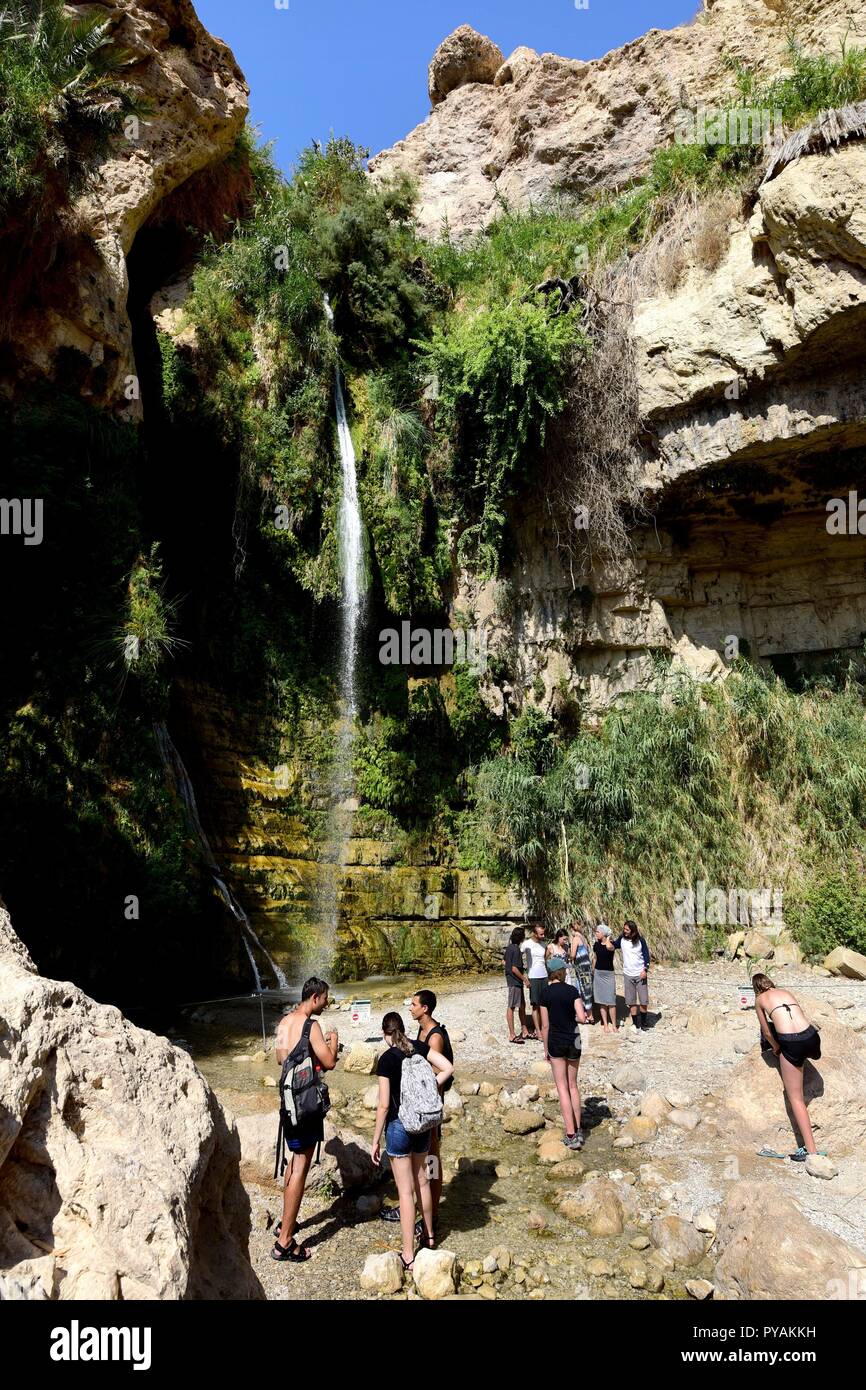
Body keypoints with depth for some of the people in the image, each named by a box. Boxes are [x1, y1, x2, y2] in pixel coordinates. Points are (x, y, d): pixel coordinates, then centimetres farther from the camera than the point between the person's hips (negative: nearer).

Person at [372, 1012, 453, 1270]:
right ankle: (428, 1235, 38)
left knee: (405, 1190, 3)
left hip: (399, 1125, -5)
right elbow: (448, 1068, -9)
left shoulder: (387, 1058, -17)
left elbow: (384, 1105, -16)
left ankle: (408, 1256, 11)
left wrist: (375, 1140, -7)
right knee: (421, 1180, 22)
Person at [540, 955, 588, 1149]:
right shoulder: (572, 990, -6)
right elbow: (582, 1018, -15)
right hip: (573, 1040, 2)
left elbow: (545, 1025, -6)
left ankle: (571, 1135, 2)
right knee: (573, 1085, 16)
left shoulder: (545, 993, -9)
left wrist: (546, 1049, 4)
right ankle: (578, 1131, 20)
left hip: (556, 1041, -2)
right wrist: (572, 1017, 8)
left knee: (562, 1087, 5)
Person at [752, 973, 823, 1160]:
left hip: (791, 1044, -4)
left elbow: (767, 1032, 16)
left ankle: (811, 1150, -1)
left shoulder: (760, 1000, 14)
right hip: (812, 1037, 4)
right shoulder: (786, 992, 25)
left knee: (795, 1098, 4)